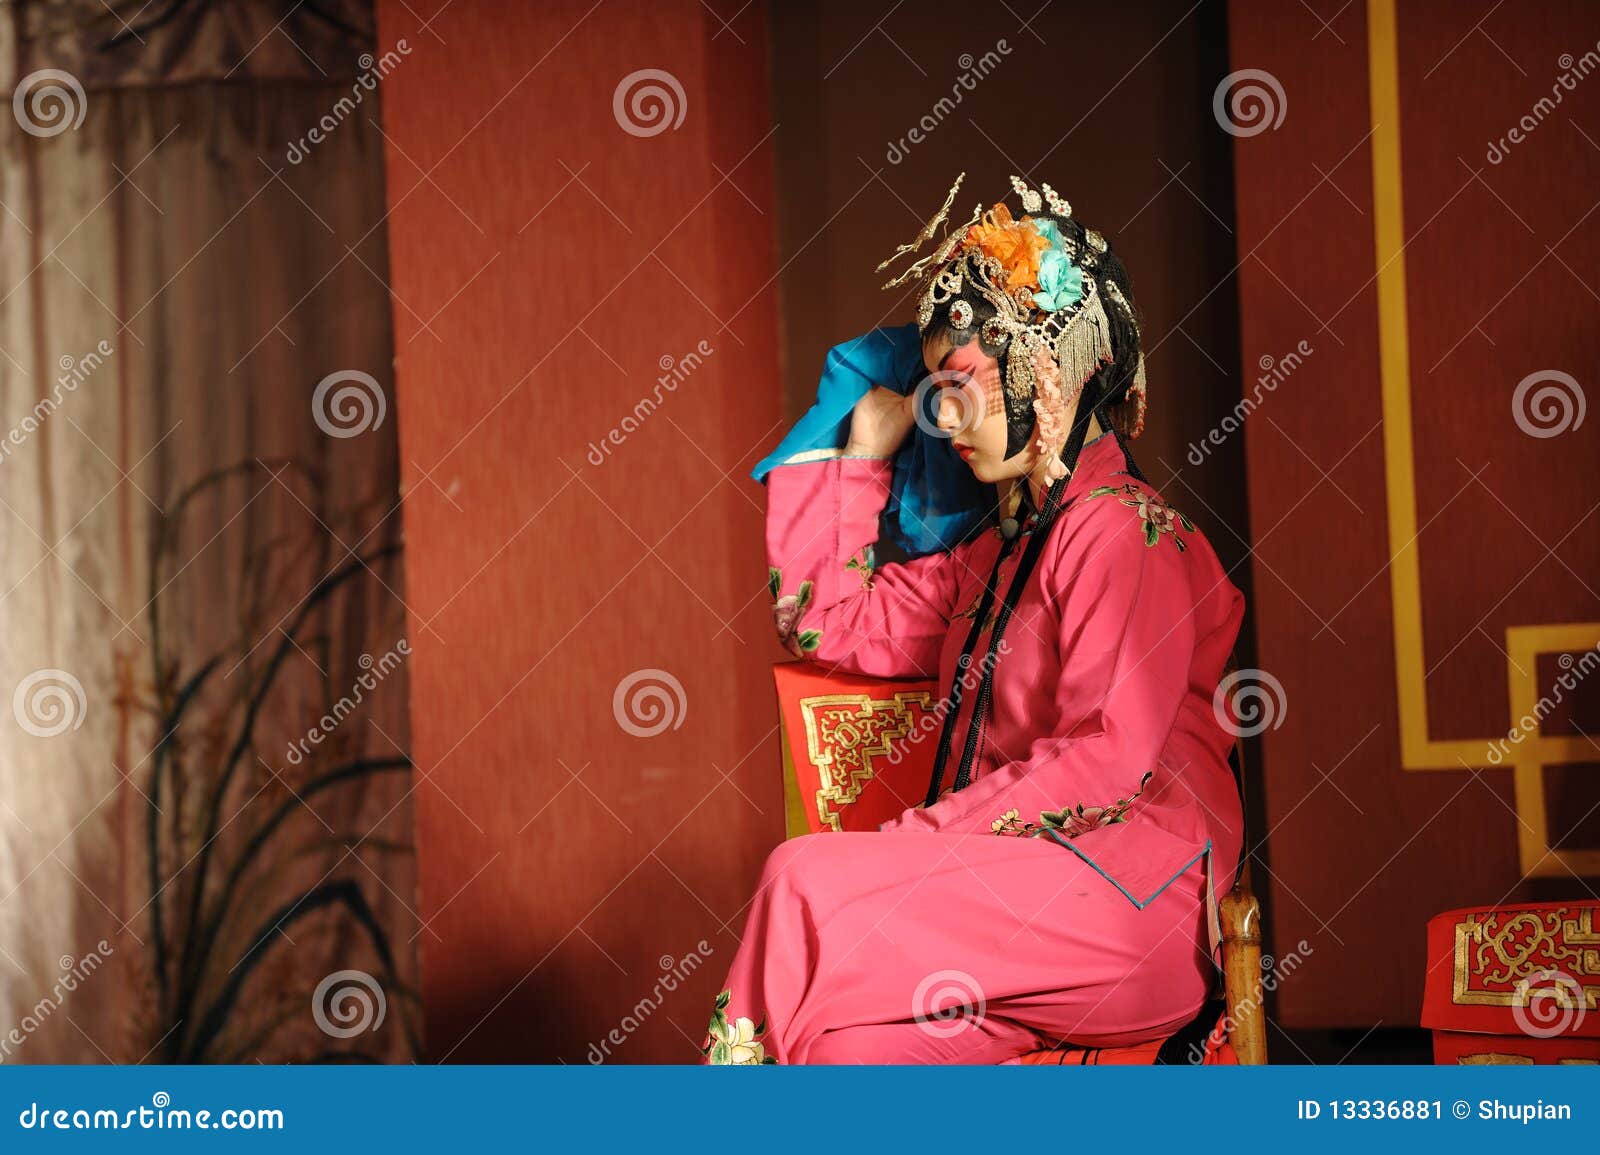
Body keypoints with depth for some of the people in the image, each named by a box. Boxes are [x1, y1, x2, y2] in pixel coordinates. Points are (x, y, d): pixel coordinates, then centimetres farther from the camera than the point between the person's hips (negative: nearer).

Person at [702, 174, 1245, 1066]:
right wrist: (860, 456, 25)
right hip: (1020, 885, 7)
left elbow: (1104, 759, -16)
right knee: (855, 1037, -23)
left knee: (811, 885, -24)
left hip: (1124, 899, -7)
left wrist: (920, 837, -17)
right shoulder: (999, 551, 22)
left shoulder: (1125, 533, -6)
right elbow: (827, 620, 28)